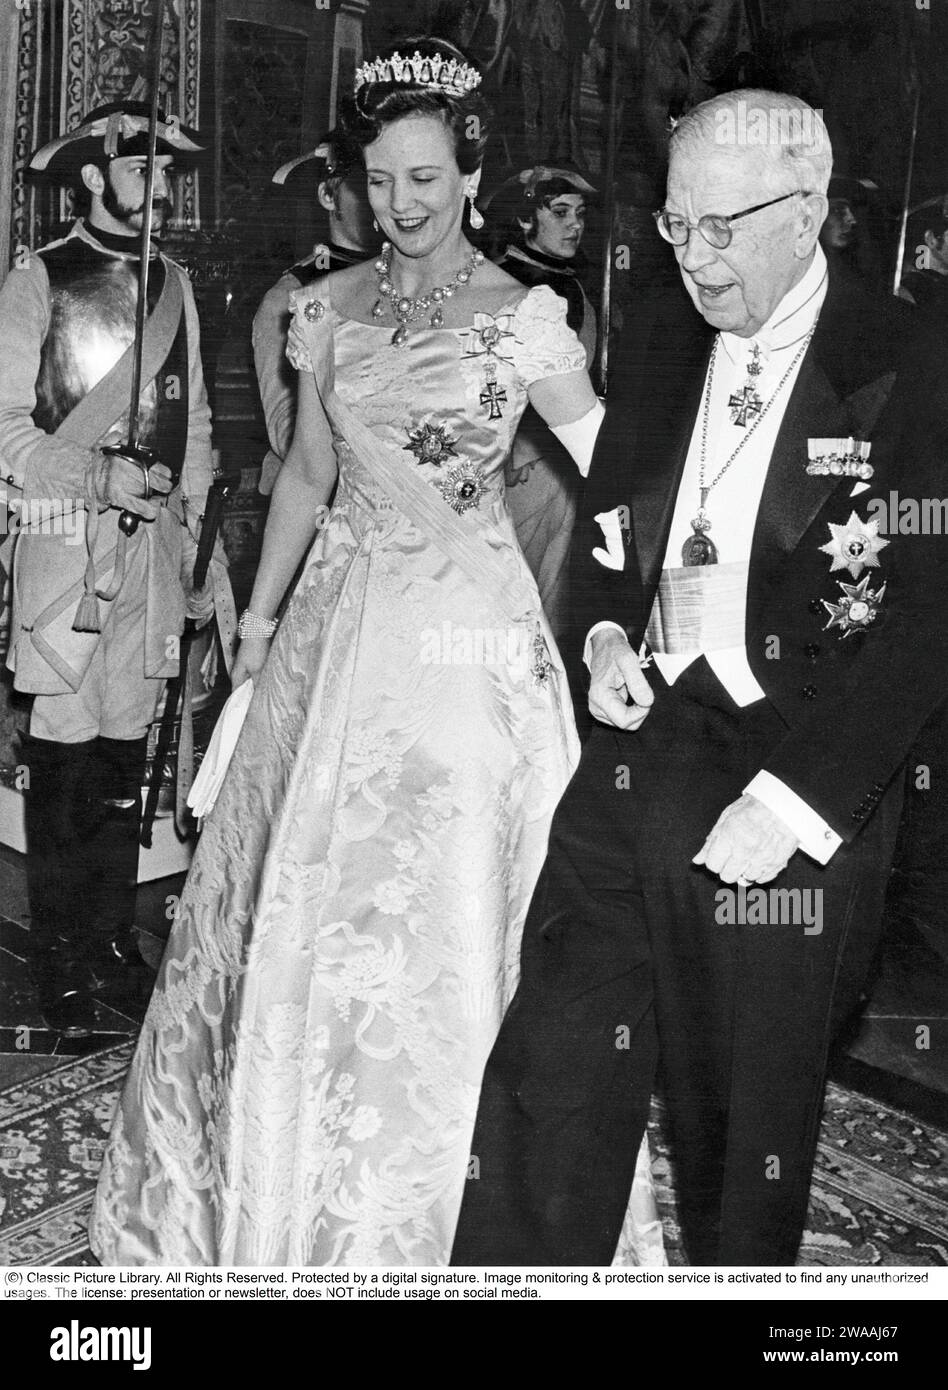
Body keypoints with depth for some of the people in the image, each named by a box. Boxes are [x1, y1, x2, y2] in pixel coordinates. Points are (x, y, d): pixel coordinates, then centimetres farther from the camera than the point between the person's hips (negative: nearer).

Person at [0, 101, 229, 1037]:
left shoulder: (172, 284, 13)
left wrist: (197, 539, 10)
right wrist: (96, 479, -17)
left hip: (154, 541, 4)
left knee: (127, 750, 7)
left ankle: (113, 942, 17)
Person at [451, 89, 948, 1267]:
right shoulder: (659, 344, 9)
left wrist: (792, 801, -17)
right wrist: (607, 633, 1)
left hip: (796, 789, -4)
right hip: (636, 755, 5)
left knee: (746, 1111, 10)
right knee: (551, 1073, 3)